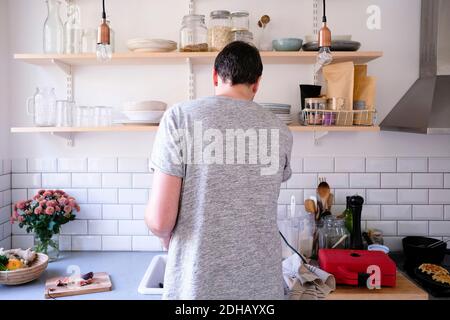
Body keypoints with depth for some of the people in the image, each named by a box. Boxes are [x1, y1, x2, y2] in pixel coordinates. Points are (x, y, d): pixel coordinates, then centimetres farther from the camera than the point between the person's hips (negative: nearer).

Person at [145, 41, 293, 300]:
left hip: (198, 284, -2)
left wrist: (167, 238, 8)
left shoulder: (180, 116, -12)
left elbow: (160, 220, -15)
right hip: (263, 284, 3)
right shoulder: (281, 131, -1)